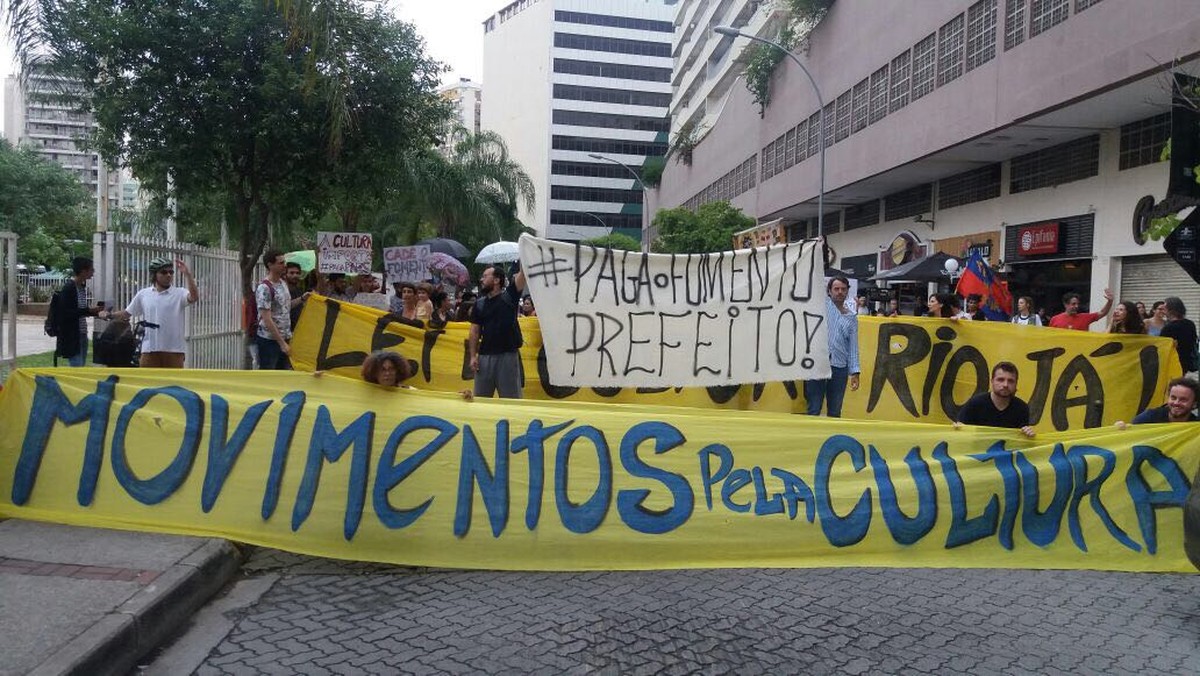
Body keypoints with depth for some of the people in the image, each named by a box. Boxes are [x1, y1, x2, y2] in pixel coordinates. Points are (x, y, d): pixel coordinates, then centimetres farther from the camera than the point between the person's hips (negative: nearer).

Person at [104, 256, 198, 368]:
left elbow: (194, 297, -22)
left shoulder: (179, 294, -1)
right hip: (150, 349, 2)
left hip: (174, 350, -2)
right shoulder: (143, 294, 7)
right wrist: (109, 315, -2)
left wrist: (187, 274, -28)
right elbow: (127, 313, 15)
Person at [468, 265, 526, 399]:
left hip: (508, 355, -4)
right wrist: (473, 356, 0)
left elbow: (523, 273, -9)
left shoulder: (510, 296, 0)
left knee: (511, 399, 3)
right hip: (485, 356, 4)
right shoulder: (480, 304, 9)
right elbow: (475, 332, 8)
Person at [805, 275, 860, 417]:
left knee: (835, 412, 8)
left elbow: (853, 346, 11)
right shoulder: (822, 303, 6)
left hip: (839, 368, 3)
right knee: (814, 410, -2)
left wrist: (854, 372, 5)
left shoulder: (852, 317, 13)